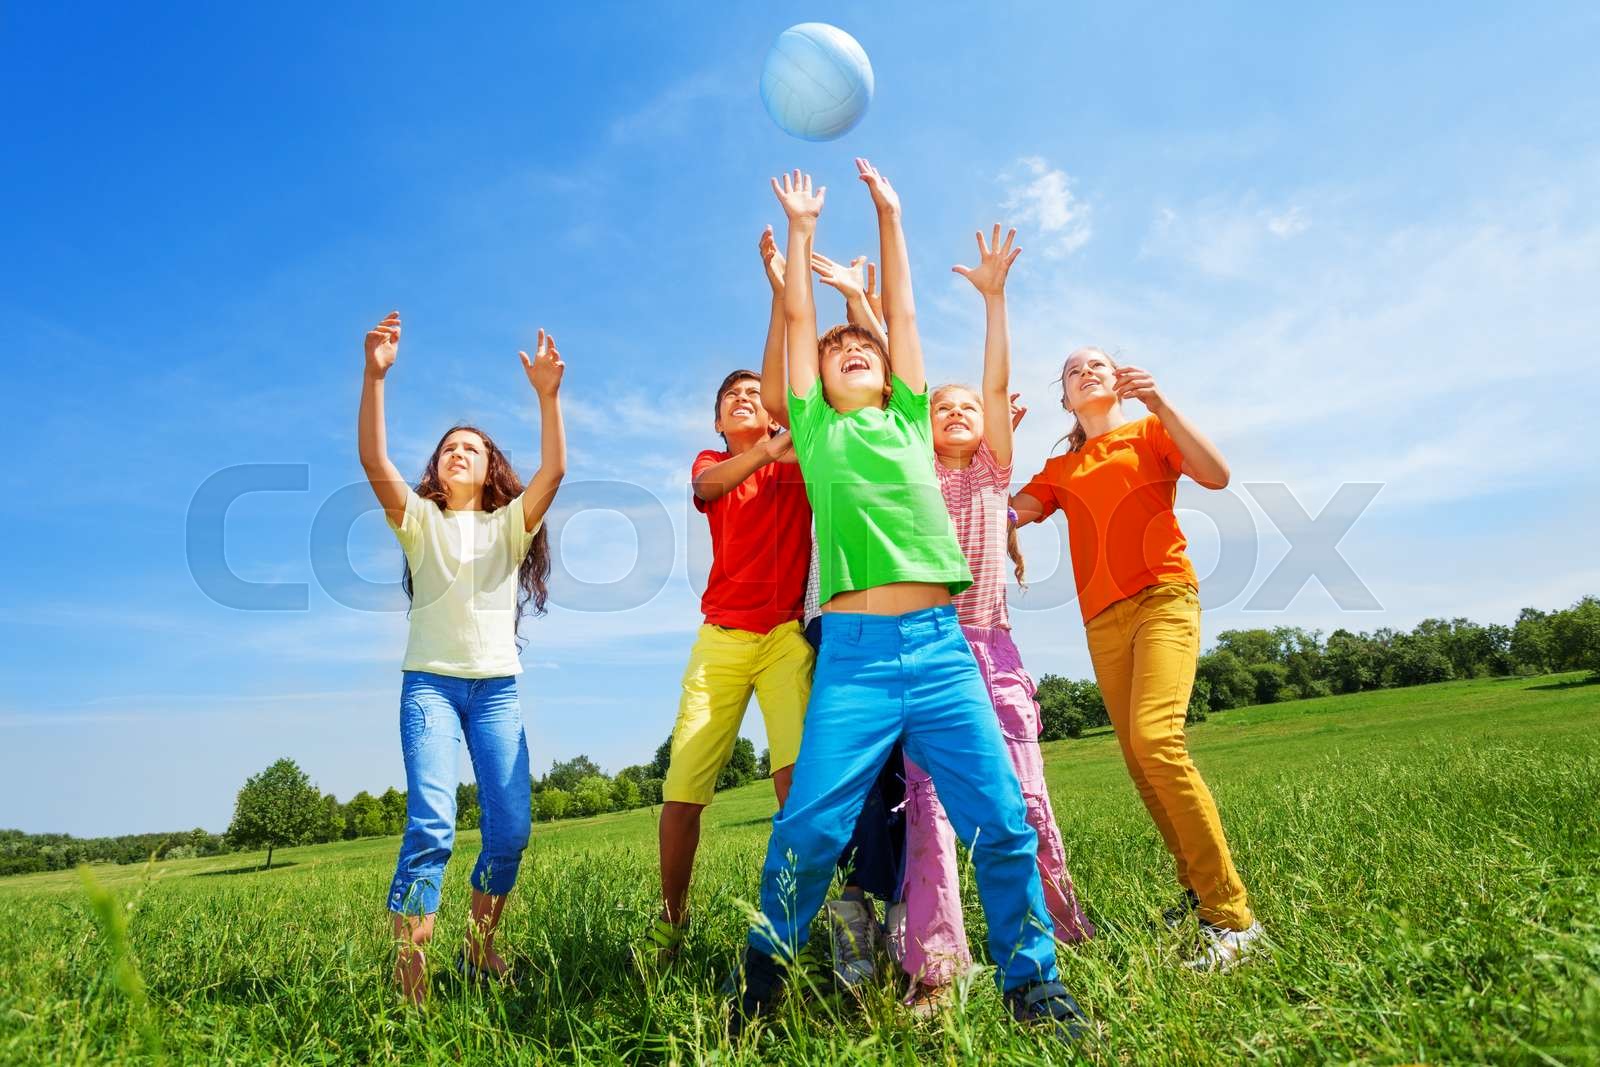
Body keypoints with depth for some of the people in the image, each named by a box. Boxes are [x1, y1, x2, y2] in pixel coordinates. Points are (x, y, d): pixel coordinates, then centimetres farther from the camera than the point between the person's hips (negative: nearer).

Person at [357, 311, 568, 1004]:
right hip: (431, 681, -1)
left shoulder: (509, 525, 11)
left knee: (511, 830, -4)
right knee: (432, 824, -18)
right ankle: (409, 977, -12)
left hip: (497, 687, 2)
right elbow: (374, 461, -9)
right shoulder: (420, 521, 9)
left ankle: (478, 950, 18)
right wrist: (374, 375, -21)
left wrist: (547, 394, -17)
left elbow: (553, 471, -6)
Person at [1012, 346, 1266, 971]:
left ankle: (1232, 915, -18)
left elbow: (1216, 476, -4)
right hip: (1103, 619, 5)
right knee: (1141, 763, 2)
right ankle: (1197, 891, 16)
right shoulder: (1060, 471, 22)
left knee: (1155, 738, -24)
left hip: (1163, 597, -5)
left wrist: (1159, 403, -8)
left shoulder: (1149, 431, 13)